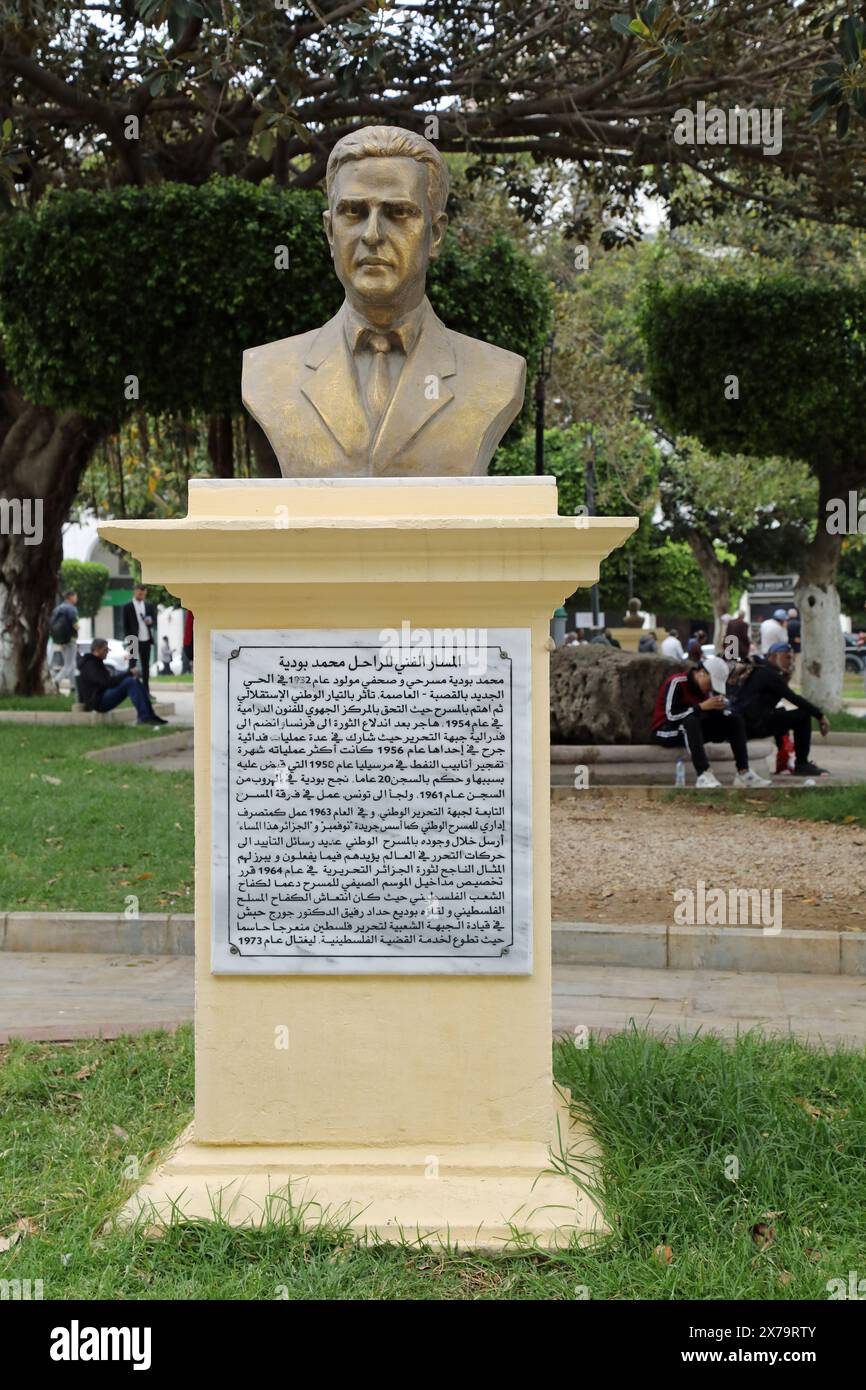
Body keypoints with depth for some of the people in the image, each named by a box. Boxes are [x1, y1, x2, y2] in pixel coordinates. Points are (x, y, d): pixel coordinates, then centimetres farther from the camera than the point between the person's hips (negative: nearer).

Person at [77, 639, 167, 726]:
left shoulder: (96, 662, 21)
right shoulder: (89, 665, -13)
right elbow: (107, 682, -24)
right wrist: (128, 674, -21)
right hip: (98, 702, -10)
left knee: (136, 682, -1)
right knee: (129, 682, -25)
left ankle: (149, 715, -9)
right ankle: (144, 717, -30)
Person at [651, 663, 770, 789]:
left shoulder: (706, 688, 4)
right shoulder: (677, 682, -19)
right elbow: (671, 715, -28)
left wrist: (719, 706, -19)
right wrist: (703, 706, -30)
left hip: (694, 729, 8)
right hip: (667, 731, -8)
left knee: (734, 719, -4)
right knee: (691, 719, -39)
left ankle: (743, 773, -14)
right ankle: (703, 775, -47)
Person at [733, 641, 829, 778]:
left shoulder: (760, 672, 24)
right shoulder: (770, 674, -8)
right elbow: (794, 699, -14)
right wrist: (820, 715, -11)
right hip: (754, 724, -11)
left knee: (780, 713, 36)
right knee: (803, 716, -8)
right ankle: (802, 765, -3)